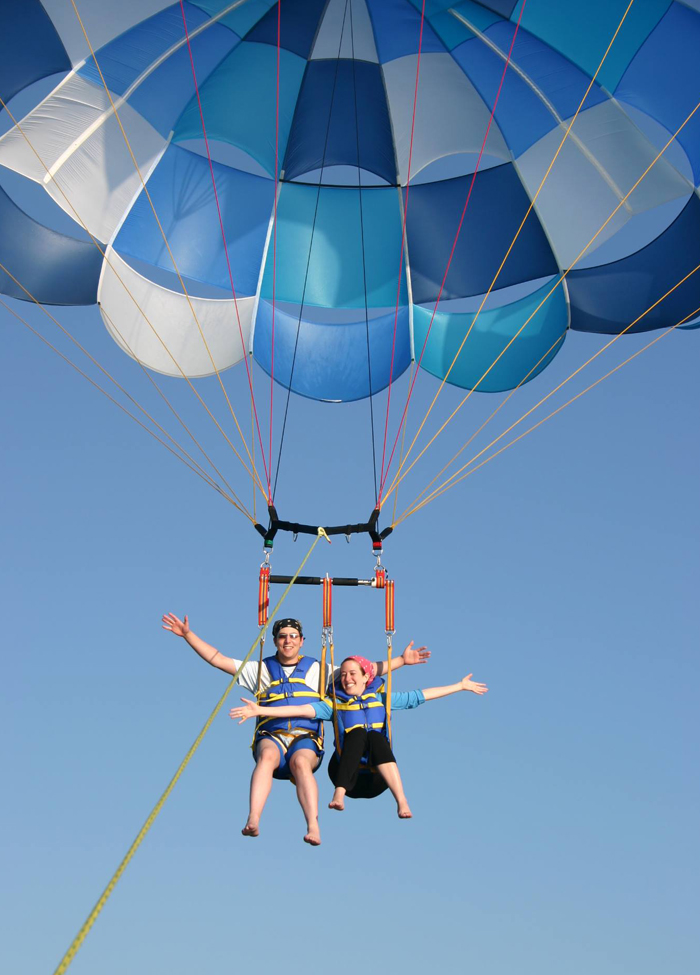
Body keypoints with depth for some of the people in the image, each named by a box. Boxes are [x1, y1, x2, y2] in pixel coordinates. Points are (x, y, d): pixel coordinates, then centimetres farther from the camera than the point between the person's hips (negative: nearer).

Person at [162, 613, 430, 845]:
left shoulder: (317, 670, 19)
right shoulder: (261, 670, 20)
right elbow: (217, 659, 17)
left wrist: (401, 660, 10)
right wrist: (188, 635, 10)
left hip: (306, 738, 0)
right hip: (271, 736, 1)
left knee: (300, 762, -35)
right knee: (267, 756, -34)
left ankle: (313, 827, -50)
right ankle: (253, 820, -50)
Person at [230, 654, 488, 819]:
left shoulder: (382, 698, 17)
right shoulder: (335, 704, 12)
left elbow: (421, 696, 18)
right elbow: (304, 709, -1)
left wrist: (460, 686, 18)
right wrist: (261, 710, -14)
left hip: (378, 771, 1)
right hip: (348, 770, -1)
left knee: (376, 735, -29)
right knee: (357, 732, -28)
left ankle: (402, 802, -44)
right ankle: (339, 794, -45)